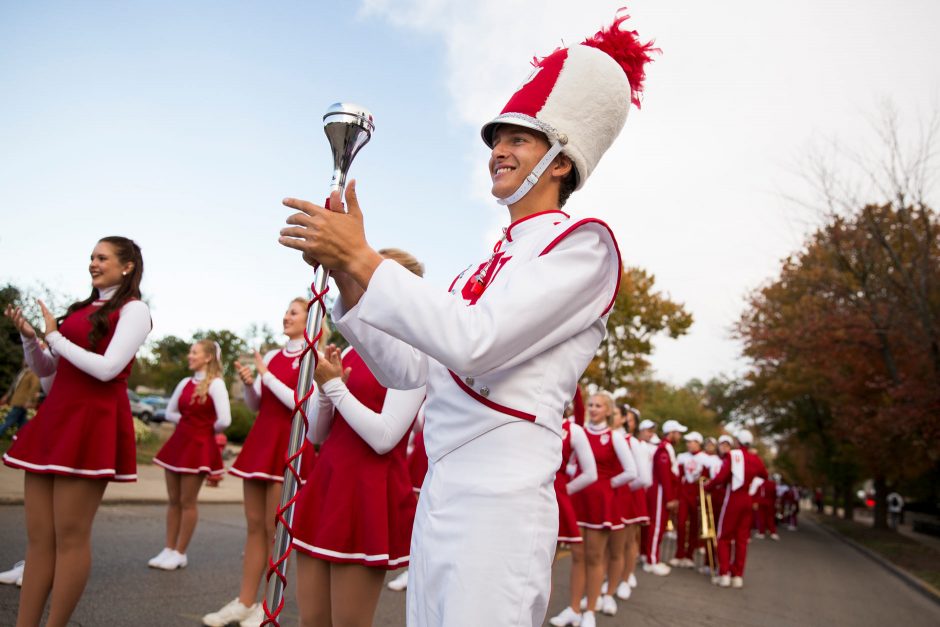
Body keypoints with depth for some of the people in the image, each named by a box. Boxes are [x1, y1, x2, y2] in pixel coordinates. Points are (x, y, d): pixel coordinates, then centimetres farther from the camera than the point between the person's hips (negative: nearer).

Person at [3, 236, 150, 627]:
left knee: (70, 536, -2)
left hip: (92, 423, -7)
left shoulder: (134, 309, -2)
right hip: (54, 416, 7)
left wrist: (55, 336, -5)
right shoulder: (81, 309, 20)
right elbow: (44, 369, 21)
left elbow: (106, 368, -14)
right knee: (38, 538, 7)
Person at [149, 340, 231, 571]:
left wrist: (208, 430, -2)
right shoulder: (185, 383, 9)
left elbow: (224, 421, -20)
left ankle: (180, 554, 12)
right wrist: (190, 422, 5)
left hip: (199, 446, -7)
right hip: (179, 441, 7)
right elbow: (170, 413, 18)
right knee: (173, 500, 11)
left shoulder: (216, 384, -11)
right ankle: (169, 550, 21)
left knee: (187, 501, 1)